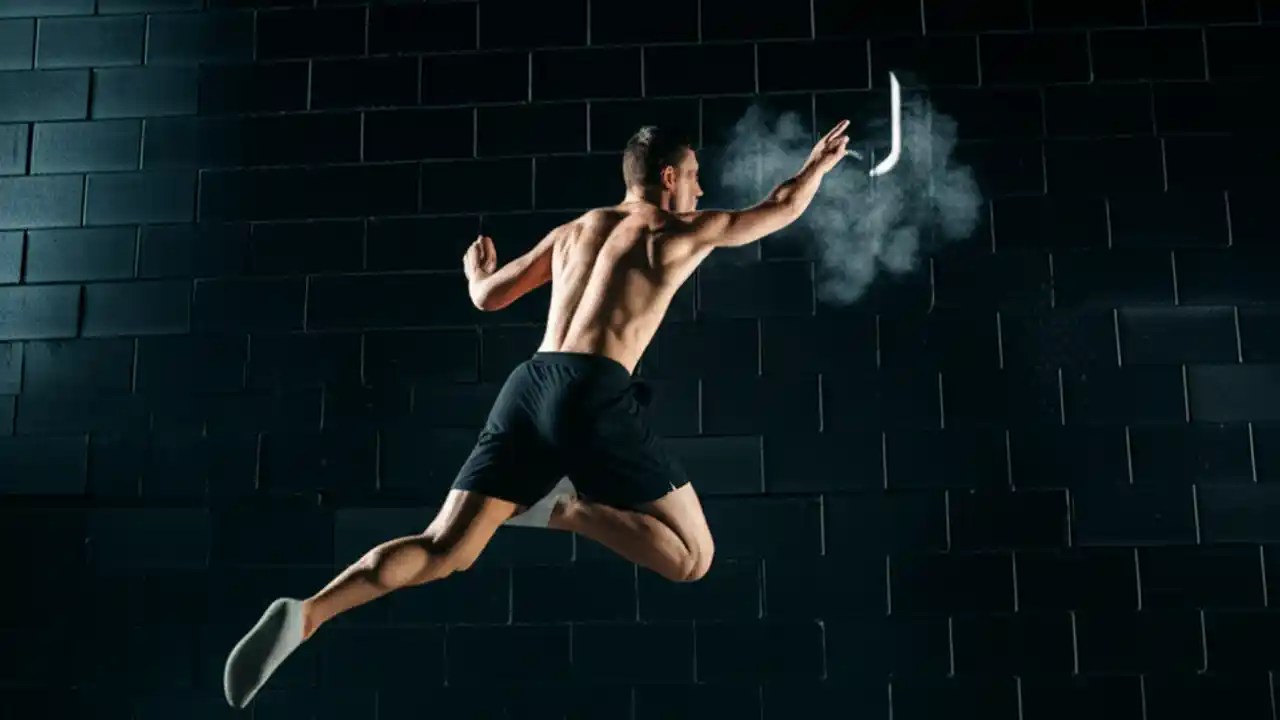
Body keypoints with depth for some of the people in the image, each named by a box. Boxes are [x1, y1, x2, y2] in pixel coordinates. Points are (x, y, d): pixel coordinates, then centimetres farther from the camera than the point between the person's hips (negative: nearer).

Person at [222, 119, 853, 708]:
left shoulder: (575, 230, 26)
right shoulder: (681, 231, 13)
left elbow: (489, 297, 30)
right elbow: (782, 209, 24)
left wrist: (476, 271, 53)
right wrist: (821, 160, 44)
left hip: (530, 385, 6)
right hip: (595, 393, -6)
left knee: (444, 549, 4)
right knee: (692, 556, 1)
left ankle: (306, 614, -17)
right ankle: (562, 507, -15)